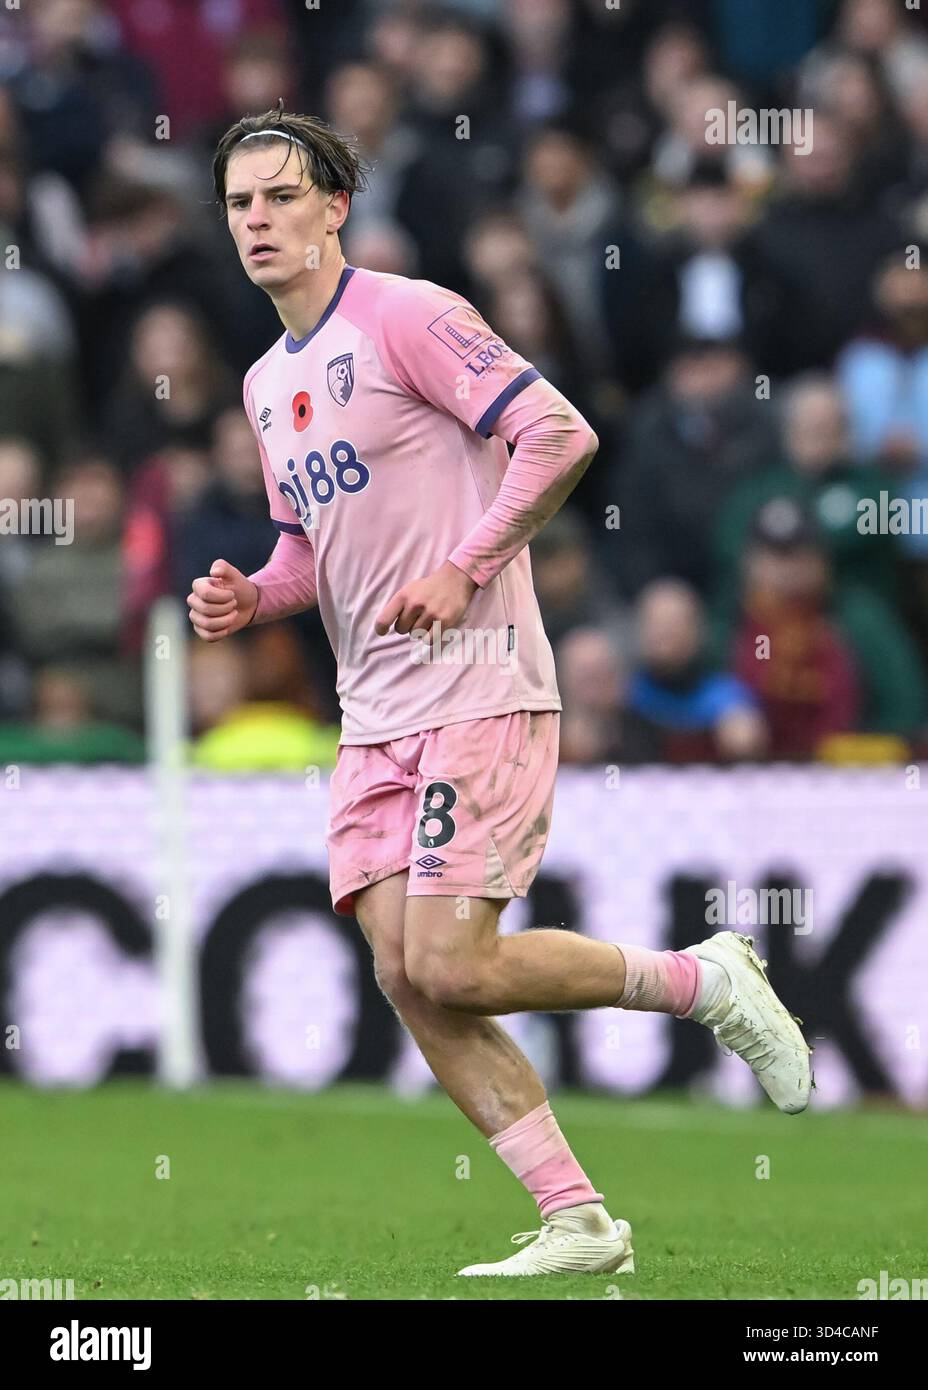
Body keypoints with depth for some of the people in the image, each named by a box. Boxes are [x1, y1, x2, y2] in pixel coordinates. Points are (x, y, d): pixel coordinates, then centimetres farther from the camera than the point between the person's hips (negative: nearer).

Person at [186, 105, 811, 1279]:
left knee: (451, 968, -16)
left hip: (479, 689, -8)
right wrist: (248, 600, 5)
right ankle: (576, 1223, 2)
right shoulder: (267, 384, 17)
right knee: (405, 978, -3)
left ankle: (706, 981, 6)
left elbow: (560, 434, -16)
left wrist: (462, 571, -20)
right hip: (373, 717, 8)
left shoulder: (406, 317, -9)